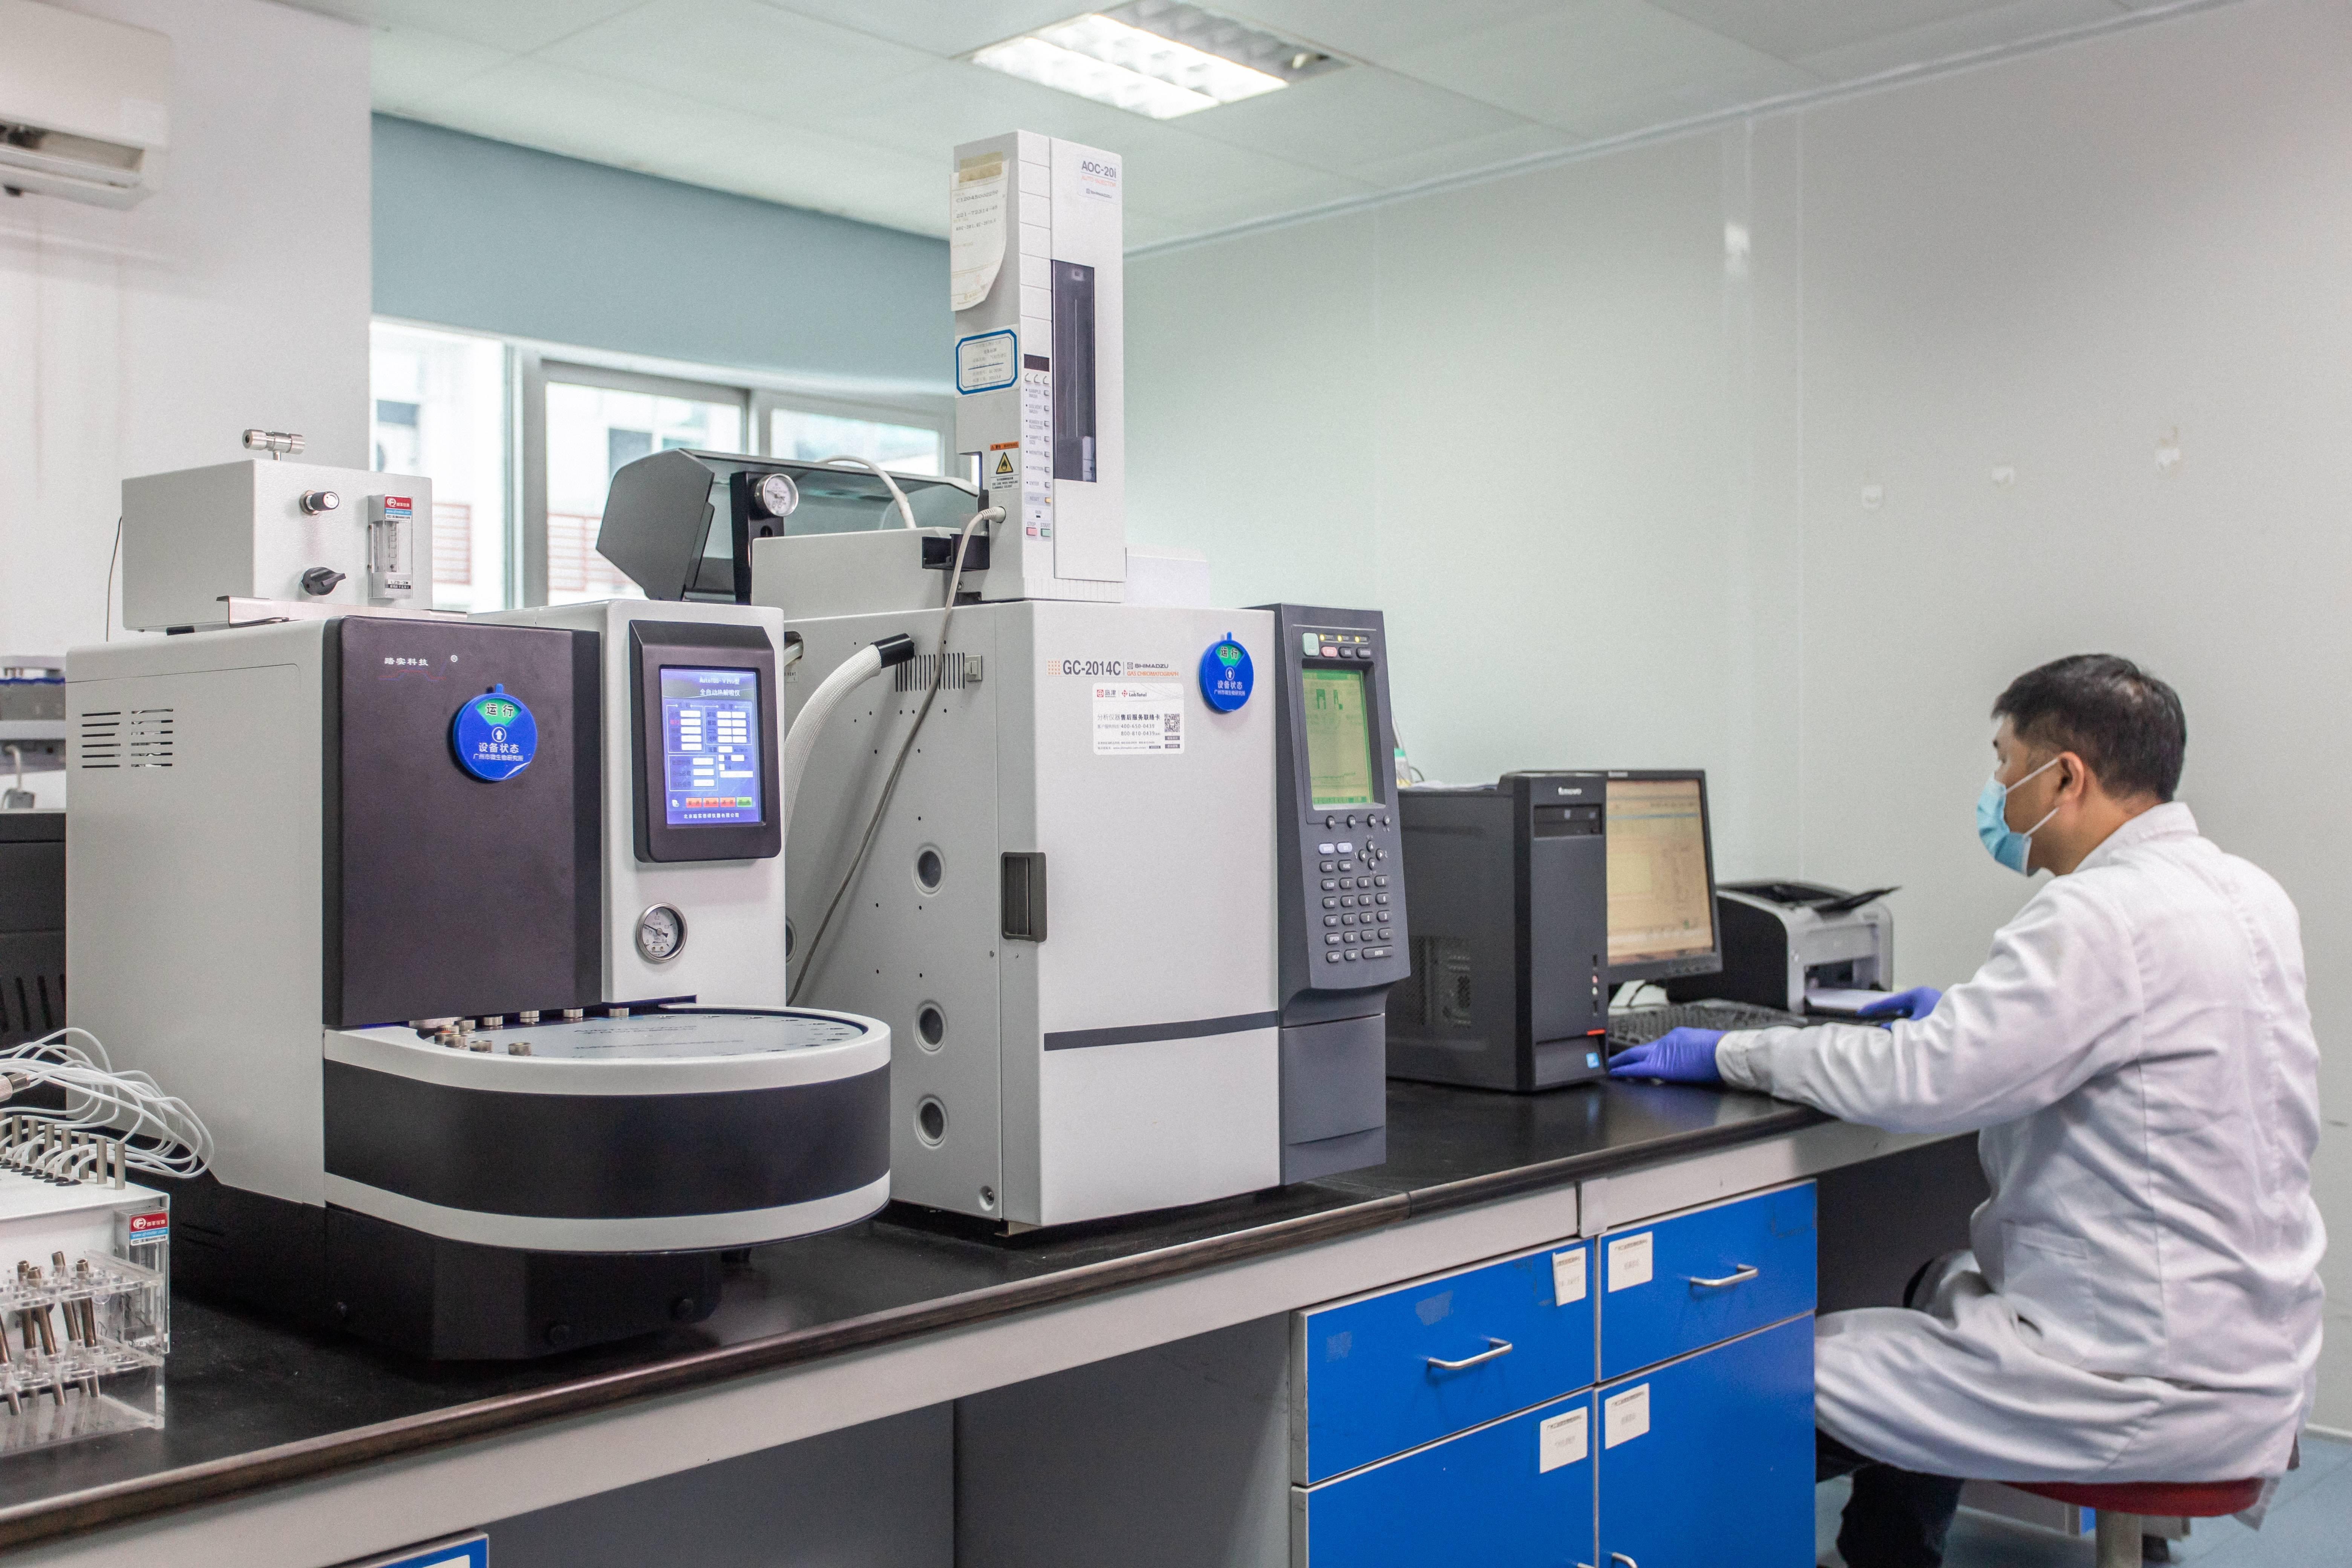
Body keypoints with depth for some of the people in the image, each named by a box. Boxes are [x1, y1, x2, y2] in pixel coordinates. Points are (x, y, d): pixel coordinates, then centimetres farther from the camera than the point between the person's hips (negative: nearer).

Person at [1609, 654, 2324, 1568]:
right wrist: (1971, 1012, 22)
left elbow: (1917, 1082, -25)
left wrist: (1727, 1053, -13)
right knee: (1938, 1290, 30)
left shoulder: (2108, 914, -22)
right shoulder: (2246, 893, 7)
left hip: (2156, 1389, -10)